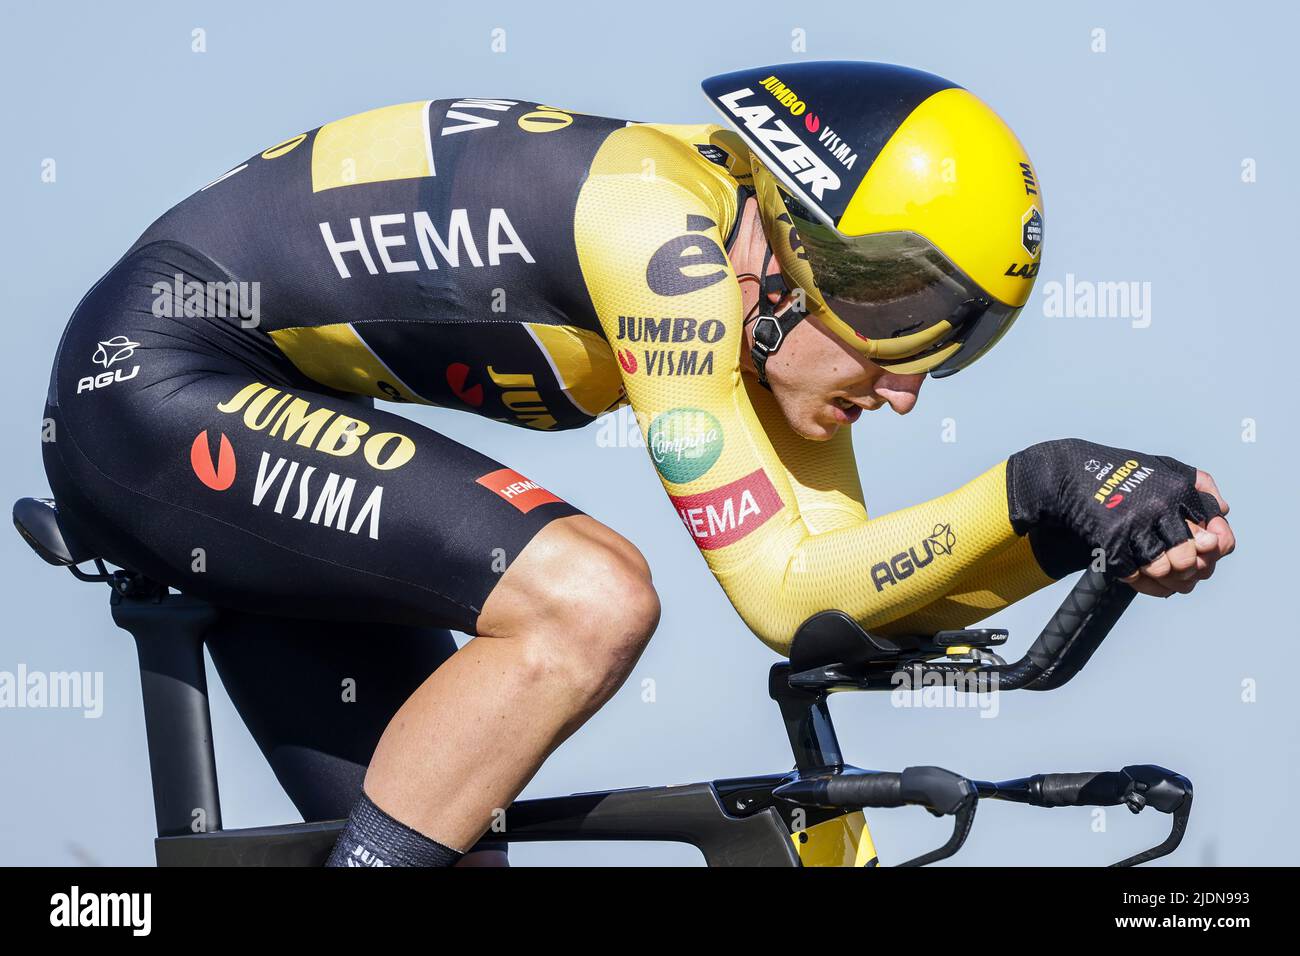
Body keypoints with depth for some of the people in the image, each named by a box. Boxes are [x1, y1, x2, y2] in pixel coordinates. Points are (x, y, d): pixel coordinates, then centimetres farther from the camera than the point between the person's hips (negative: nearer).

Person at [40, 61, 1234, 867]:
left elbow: (847, 584, 1)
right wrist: (1032, 492, -25)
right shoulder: (663, 232, -25)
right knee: (591, 597, -26)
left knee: (445, 846, 7)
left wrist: (1081, 534, -10)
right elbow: (783, 594, -25)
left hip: (241, 419, 10)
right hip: (155, 387, -10)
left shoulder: (760, 265, 2)